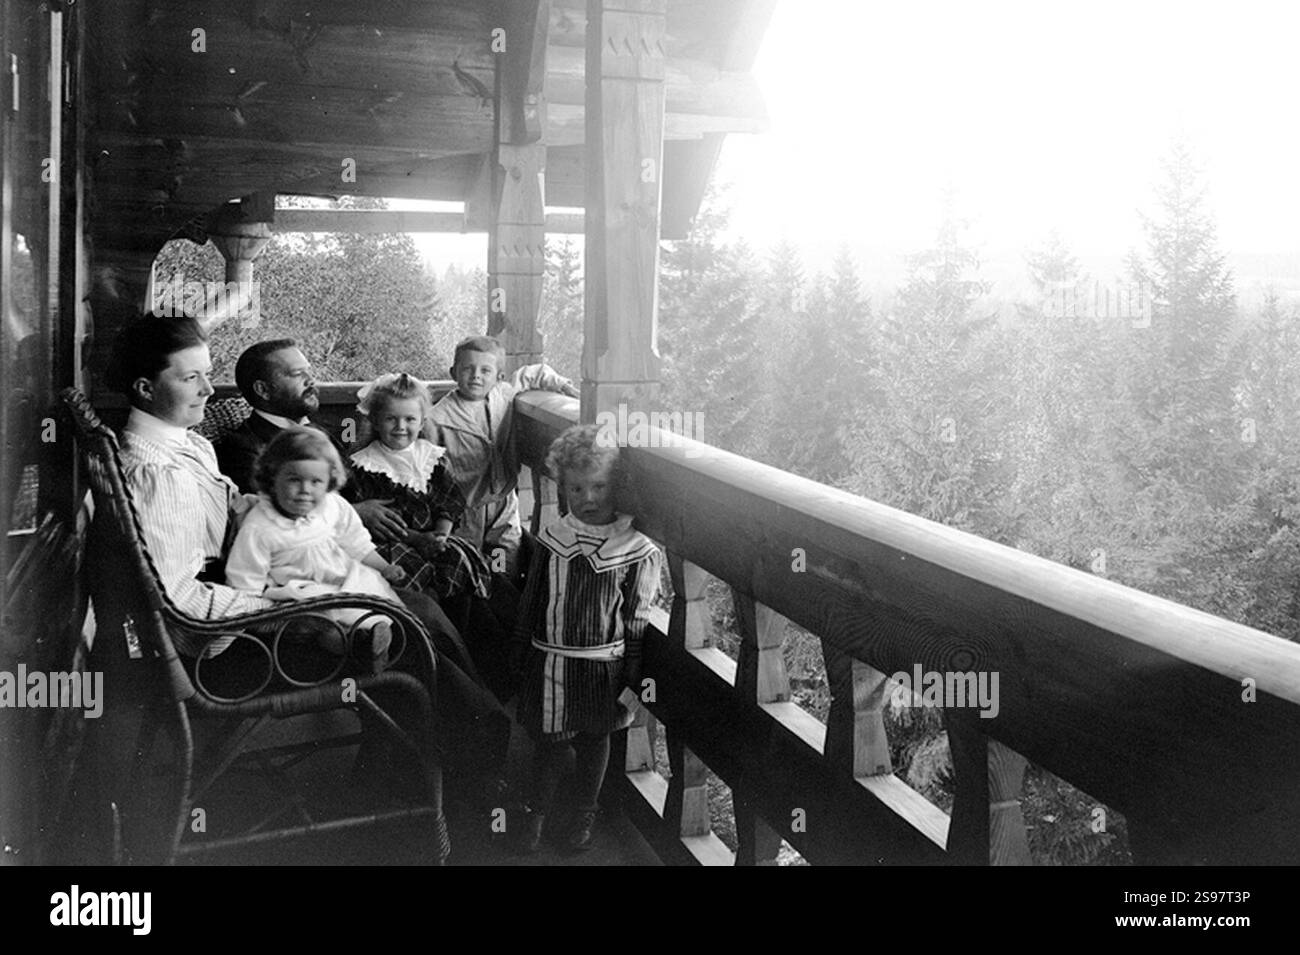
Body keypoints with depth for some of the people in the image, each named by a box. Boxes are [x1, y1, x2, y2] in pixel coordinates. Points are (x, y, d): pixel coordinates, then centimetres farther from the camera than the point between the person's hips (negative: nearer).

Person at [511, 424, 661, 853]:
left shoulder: (637, 551, -11)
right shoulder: (551, 541, -3)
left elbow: (637, 624, -6)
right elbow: (529, 605, 6)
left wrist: (630, 685, -4)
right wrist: (520, 661, 8)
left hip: (603, 668, -1)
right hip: (549, 663, 1)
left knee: (594, 740, 16)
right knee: (548, 741, 13)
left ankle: (585, 816, 38)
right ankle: (537, 814, 35)